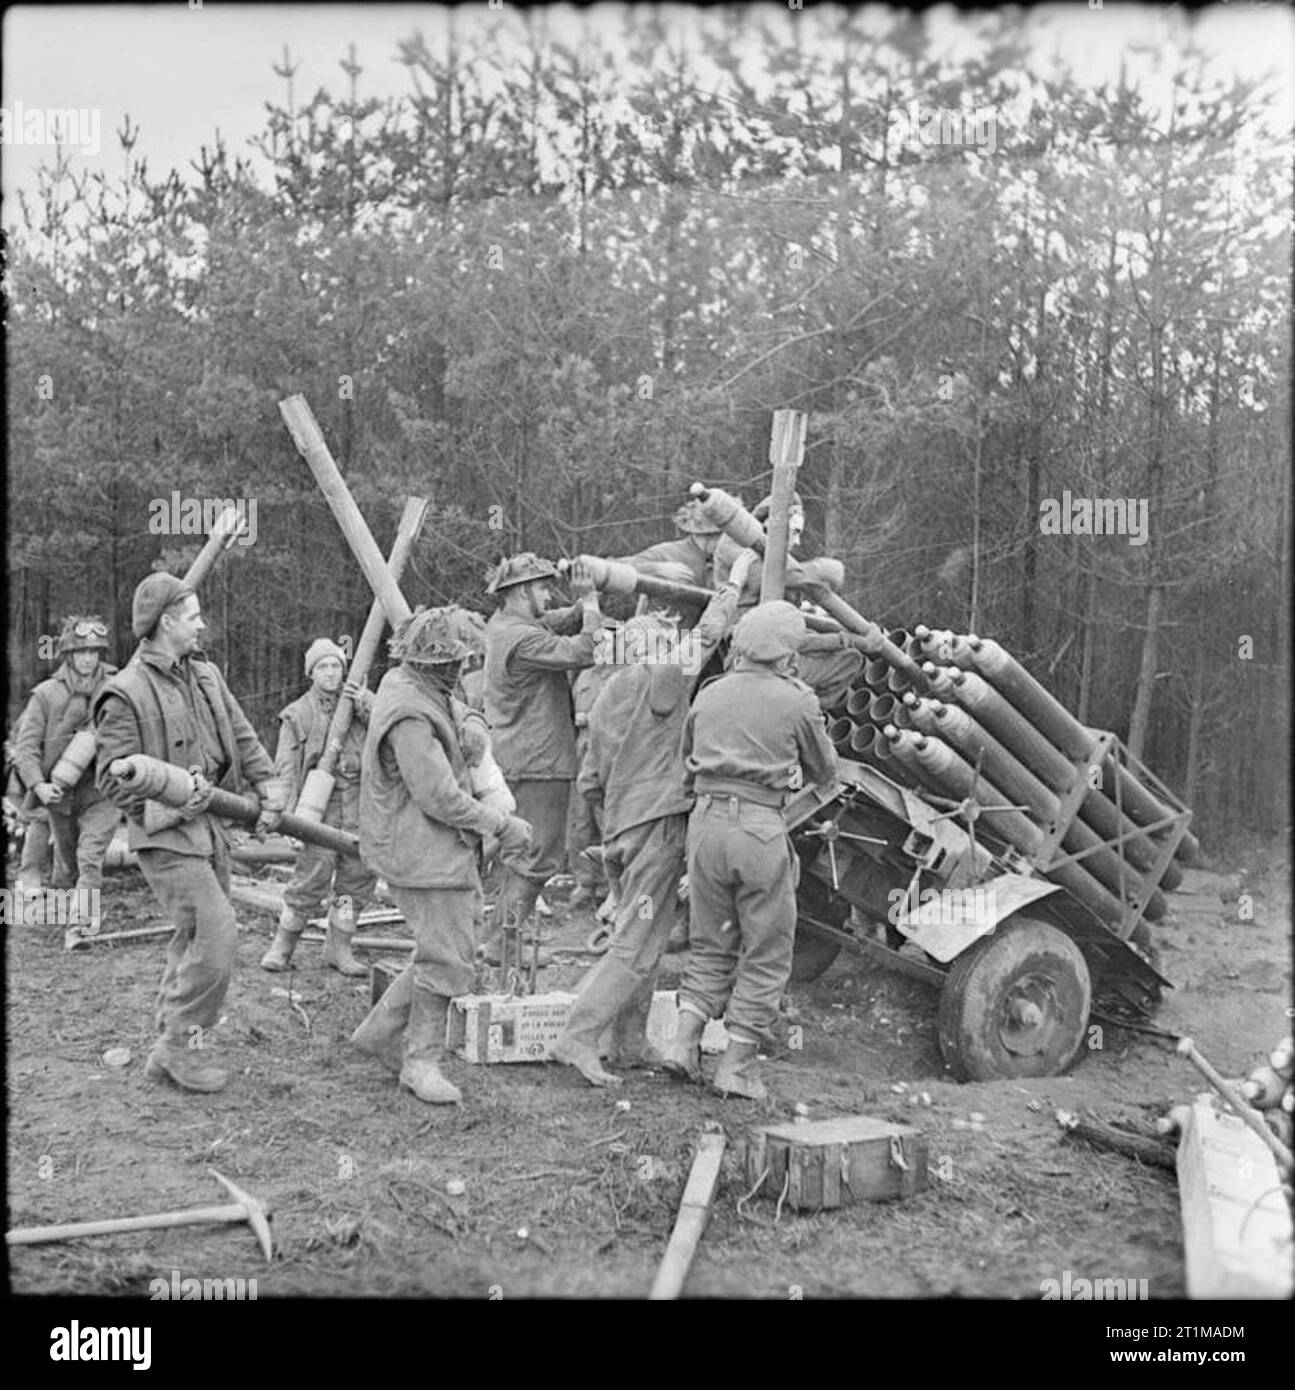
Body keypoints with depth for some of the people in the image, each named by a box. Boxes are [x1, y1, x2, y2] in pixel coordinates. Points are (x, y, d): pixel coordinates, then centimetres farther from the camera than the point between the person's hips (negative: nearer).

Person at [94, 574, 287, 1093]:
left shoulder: (206, 676, 9)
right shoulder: (125, 694, -14)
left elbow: (242, 736, 10)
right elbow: (115, 778, -14)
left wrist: (268, 787, -2)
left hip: (208, 829, 8)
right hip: (164, 835, -8)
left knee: (194, 941, 12)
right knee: (216, 933, -14)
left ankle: (168, 1049, 23)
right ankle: (180, 1044, 1)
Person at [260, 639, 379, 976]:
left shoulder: (362, 699, 12)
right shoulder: (298, 714, 5)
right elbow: (286, 766, -1)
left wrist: (365, 707, -13)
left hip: (360, 802, 3)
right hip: (321, 801, -3)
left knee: (358, 876, 5)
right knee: (312, 875, -8)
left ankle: (338, 948, 17)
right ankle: (283, 944, 8)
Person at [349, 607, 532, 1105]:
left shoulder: (419, 686, 6)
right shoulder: (409, 717, -24)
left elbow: (469, 718, 19)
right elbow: (440, 798, -25)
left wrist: (471, 729, -7)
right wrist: (504, 826, -16)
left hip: (448, 849, 11)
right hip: (422, 851, -11)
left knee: (455, 939, 16)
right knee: (446, 959, -6)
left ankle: (382, 1031, 25)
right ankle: (422, 1062, 9)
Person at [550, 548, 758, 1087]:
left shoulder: (605, 700, 18)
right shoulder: (658, 680, -7)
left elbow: (589, 782, 19)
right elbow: (706, 635, -3)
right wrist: (735, 581, 8)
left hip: (622, 831, 9)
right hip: (658, 825, -9)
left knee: (643, 940, 16)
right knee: (635, 946, -8)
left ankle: (630, 1044, 20)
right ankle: (577, 1037, -12)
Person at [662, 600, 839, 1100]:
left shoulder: (709, 694, 9)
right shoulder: (796, 701, -3)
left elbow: (685, 763, 17)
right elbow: (824, 770, 10)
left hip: (705, 821, 5)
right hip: (759, 830, -5)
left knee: (711, 945, 20)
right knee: (766, 953, 9)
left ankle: (685, 1040, 11)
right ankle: (737, 1065, 10)